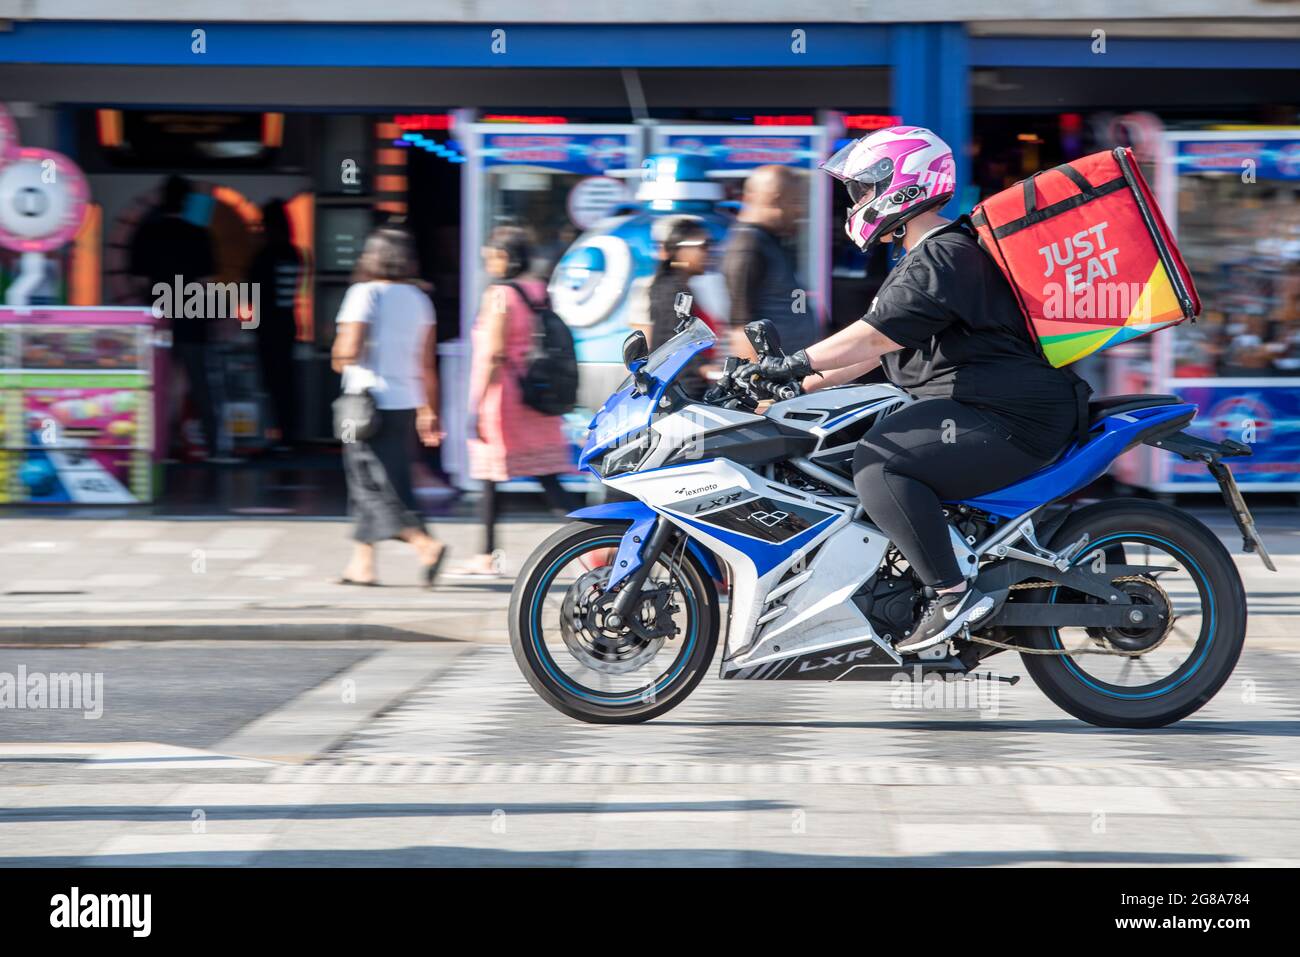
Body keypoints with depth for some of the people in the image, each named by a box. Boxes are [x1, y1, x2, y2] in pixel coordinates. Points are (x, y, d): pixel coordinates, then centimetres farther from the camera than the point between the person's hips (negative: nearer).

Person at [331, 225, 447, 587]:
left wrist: (339, 359, 4)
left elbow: (349, 350, -19)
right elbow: (427, 363, 10)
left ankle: (425, 545, -22)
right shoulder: (418, 298, 9)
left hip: (370, 403, -7)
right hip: (407, 404, 7)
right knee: (373, 483, 15)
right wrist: (429, 411, 14)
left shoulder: (366, 294, -10)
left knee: (377, 484, -6)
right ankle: (363, 562, 19)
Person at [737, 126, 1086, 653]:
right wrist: (798, 384, 19)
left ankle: (952, 593, -26)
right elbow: (875, 350, 24)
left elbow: (874, 337, -22)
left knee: (877, 462, -26)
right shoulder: (926, 259, 22)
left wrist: (795, 363, -19)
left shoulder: (943, 258, -14)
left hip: (1009, 424, -12)